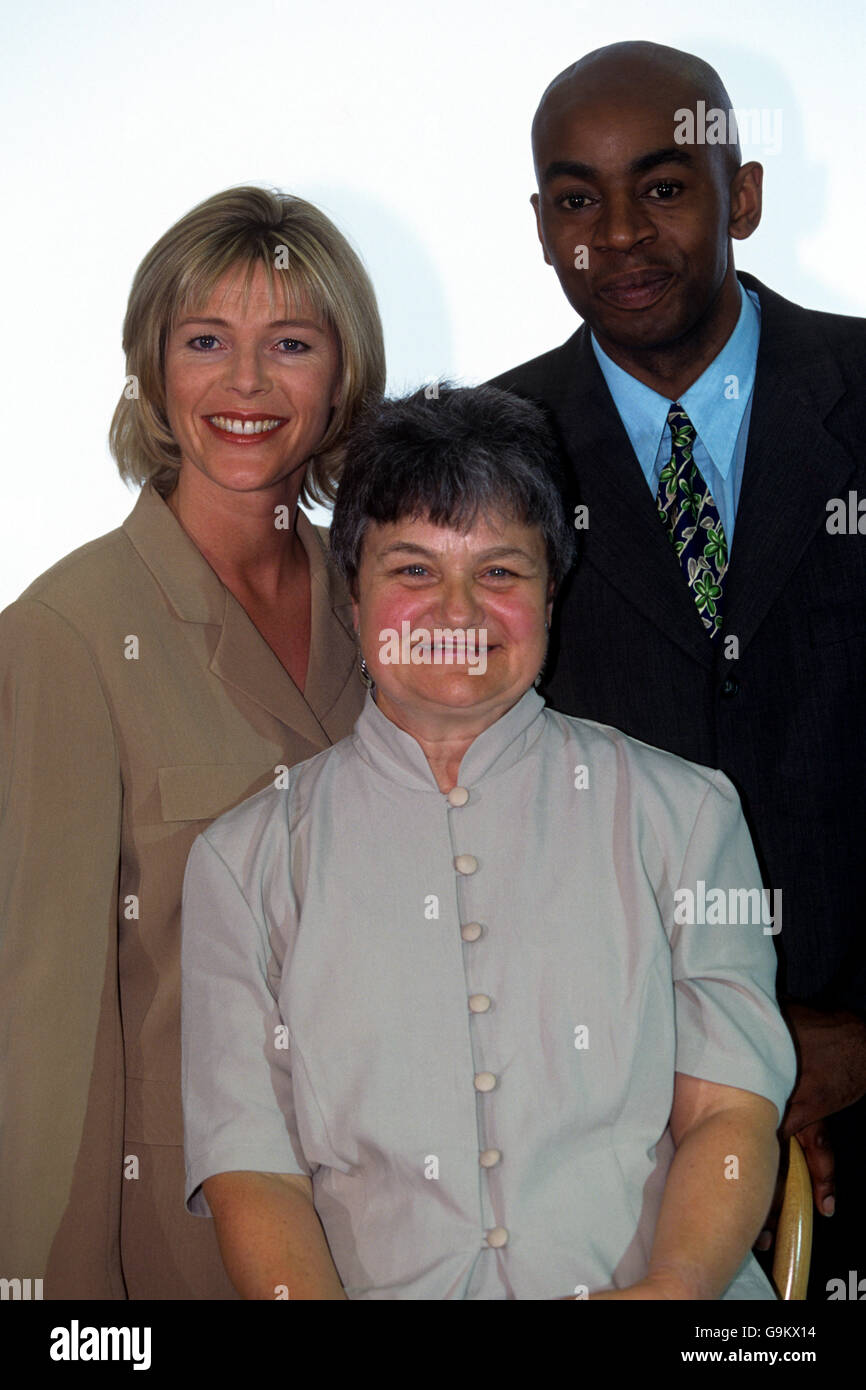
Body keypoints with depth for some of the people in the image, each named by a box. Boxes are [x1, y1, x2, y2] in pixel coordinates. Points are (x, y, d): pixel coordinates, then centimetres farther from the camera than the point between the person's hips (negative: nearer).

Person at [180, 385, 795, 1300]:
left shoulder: (681, 813, 11)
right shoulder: (245, 861, 10)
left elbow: (732, 1112, 4)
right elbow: (250, 1167, 2)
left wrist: (675, 1284, -15)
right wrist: (313, 1302, -18)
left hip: (651, 1289, 0)